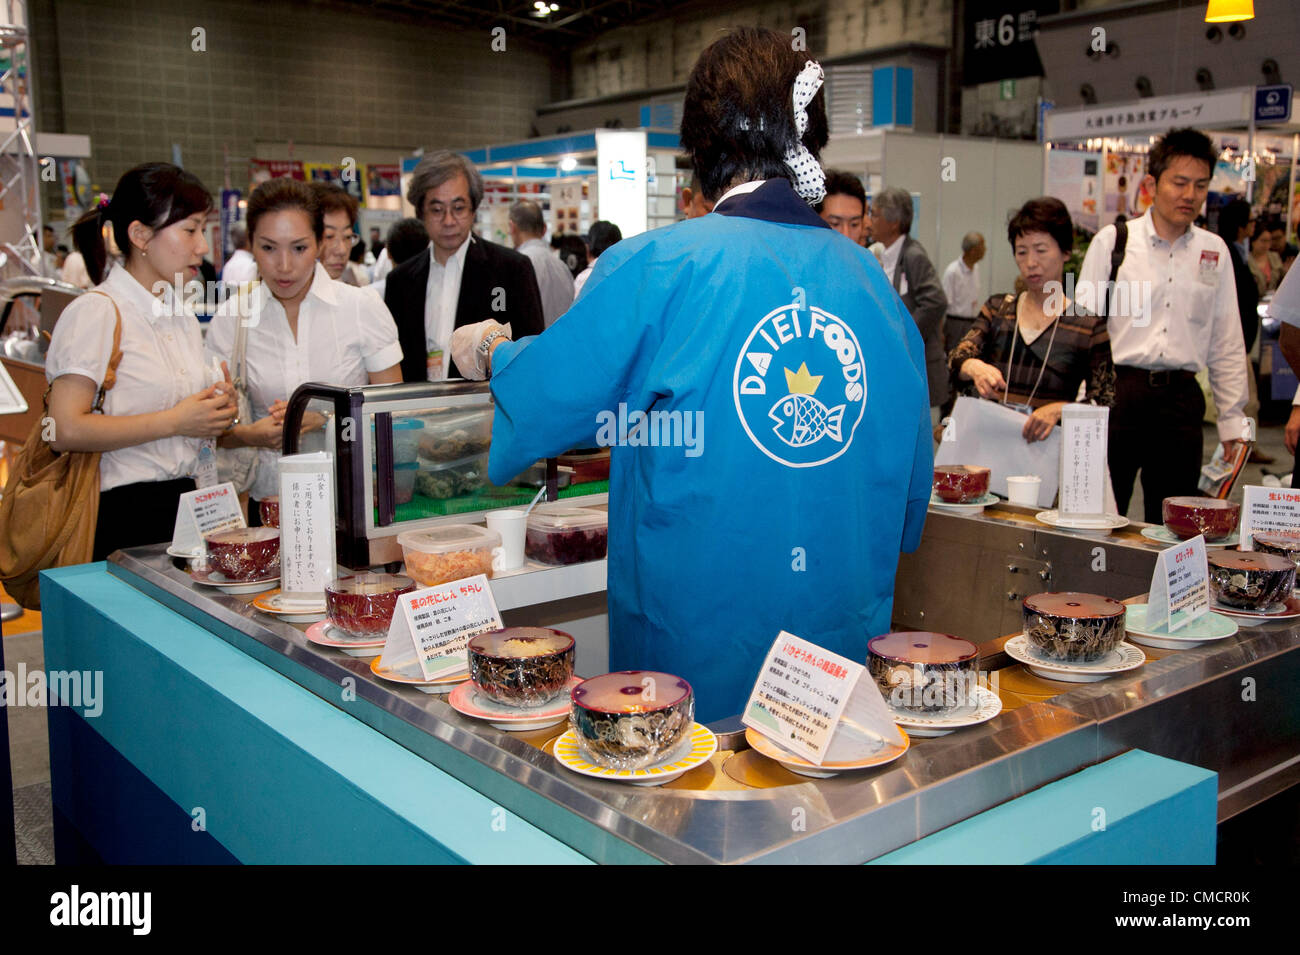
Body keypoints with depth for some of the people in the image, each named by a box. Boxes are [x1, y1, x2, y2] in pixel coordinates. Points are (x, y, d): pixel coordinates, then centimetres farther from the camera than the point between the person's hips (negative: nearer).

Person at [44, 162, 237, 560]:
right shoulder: (95, 312, -8)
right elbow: (66, 430, -18)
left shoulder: (182, 317, 16)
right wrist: (174, 421, -16)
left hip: (183, 506, 7)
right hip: (121, 515, -7)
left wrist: (218, 411, 3)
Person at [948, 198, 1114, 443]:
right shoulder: (997, 309, 16)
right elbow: (957, 356, 1)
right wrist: (974, 367, -22)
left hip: (1045, 442, -3)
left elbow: (1104, 403, 2)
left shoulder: (1089, 325, 6)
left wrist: (1059, 409, -16)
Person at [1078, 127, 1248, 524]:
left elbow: (1227, 345, 13)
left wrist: (1232, 418, 11)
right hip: (1119, 391, -3)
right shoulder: (1113, 241, 1)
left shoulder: (1215, 252, 10)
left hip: (1182, 398, 3)